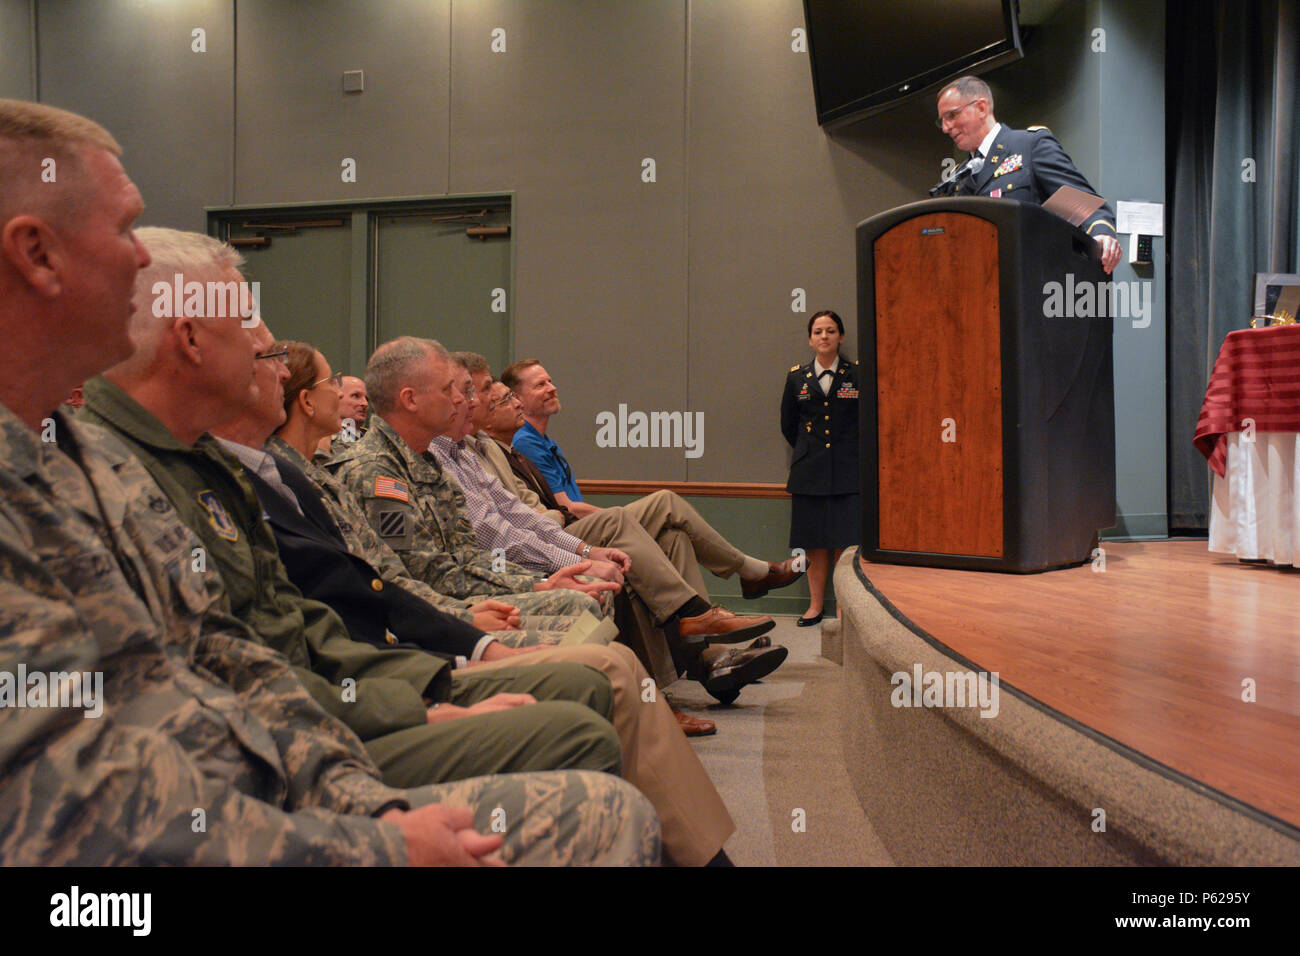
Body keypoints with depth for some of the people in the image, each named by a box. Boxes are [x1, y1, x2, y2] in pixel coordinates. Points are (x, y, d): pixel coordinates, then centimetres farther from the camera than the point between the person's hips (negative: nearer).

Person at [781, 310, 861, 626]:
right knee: (814, 543, 5)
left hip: (848, 471, -2)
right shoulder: (797, 378, 8)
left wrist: (852, 452, 6)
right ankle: (815, 606, 16)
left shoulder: (857, 374, 1)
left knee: (845, 541, -3)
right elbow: (788, 425, 18)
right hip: (810, 472, 2)